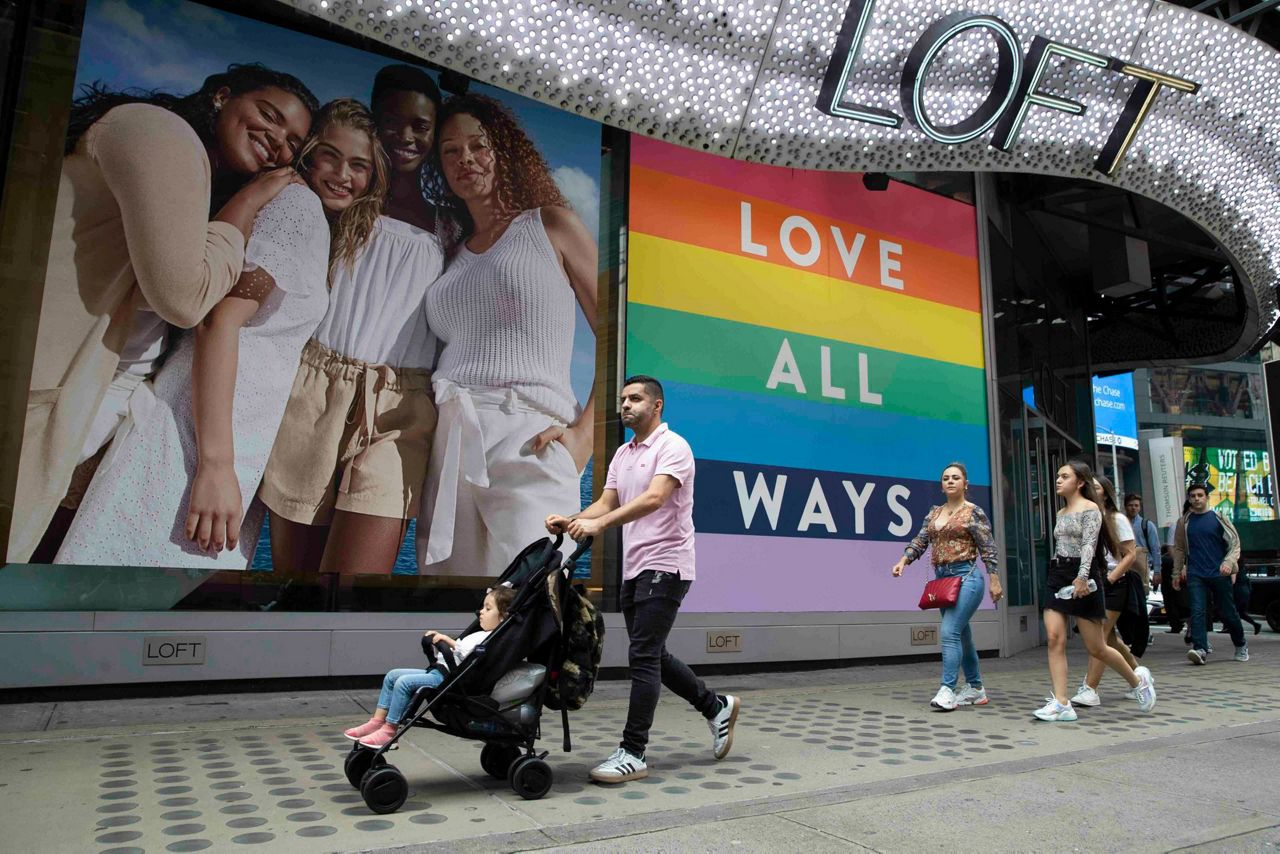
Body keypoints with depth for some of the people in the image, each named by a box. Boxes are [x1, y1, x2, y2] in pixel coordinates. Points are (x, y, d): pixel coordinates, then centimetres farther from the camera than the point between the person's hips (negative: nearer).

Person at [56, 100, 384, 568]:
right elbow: (221, 319, -18)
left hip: (235, 448, 9)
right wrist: (216, 464, -23)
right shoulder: (299, 202, -7)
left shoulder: (321, 227, 20)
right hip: (198, 441, -9)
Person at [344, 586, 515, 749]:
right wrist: (440, 638, 20)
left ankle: (389, 731, -13)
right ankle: (378, 721, 9)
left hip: (446, 677, -11)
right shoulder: (481, 635, 23)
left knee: (404, 682, -23)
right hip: (438, 670, 11)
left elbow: (466, 652, -25)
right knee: (392, 676, 9)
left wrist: (447, 640, -20)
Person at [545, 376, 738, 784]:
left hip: (665, 566, -9)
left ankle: (632, 754, 1)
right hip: (634, 568, 9)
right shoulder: (622, 454, 16)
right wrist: (570, 520, -8)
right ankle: (717, 707, 32)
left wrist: (600, 523, -36)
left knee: (642, 657, -9)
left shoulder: (672, 446, -12)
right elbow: (606, 503, 11)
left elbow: (655, 498, -27)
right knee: (651, 656, 15)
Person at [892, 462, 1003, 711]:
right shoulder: (934, 512, 13)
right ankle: (975, 689, 24)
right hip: (942, 579, 7)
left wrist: (995, 581, -9)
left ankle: (947, 690, -14)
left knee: (949, 632, -16)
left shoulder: (973, 512, -3)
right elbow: (920, 541, 8)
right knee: (961, 634, 13)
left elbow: (988, 549, -5)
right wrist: (903, 560, -8)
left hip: (966, 577, -7)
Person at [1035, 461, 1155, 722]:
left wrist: (1082, 577, -27)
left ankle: (1137, 680, 29)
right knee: (1054, 639, -8)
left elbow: (1089, 545, -16)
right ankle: (1061, 703, -8)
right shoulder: (1061, 513, 16)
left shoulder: (1090, 509, -5)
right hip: (1058, 577, 7)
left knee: (1096, 648, 2)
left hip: (1083, 579, -6)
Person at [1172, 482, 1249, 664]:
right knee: (1197, 611, -12)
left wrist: (1229, 562, -15)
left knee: (1228, 612, 8)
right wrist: (1177, 574, 12)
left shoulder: (1219, 518, 3)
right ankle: (1200, 649, -18)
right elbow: (1179, 549, 13)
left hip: (1219, 574, -1)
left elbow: (1234, 542, 2)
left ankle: (1241, 646, 30)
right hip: (1195, 575, 1)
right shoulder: (1184, 522, 8)